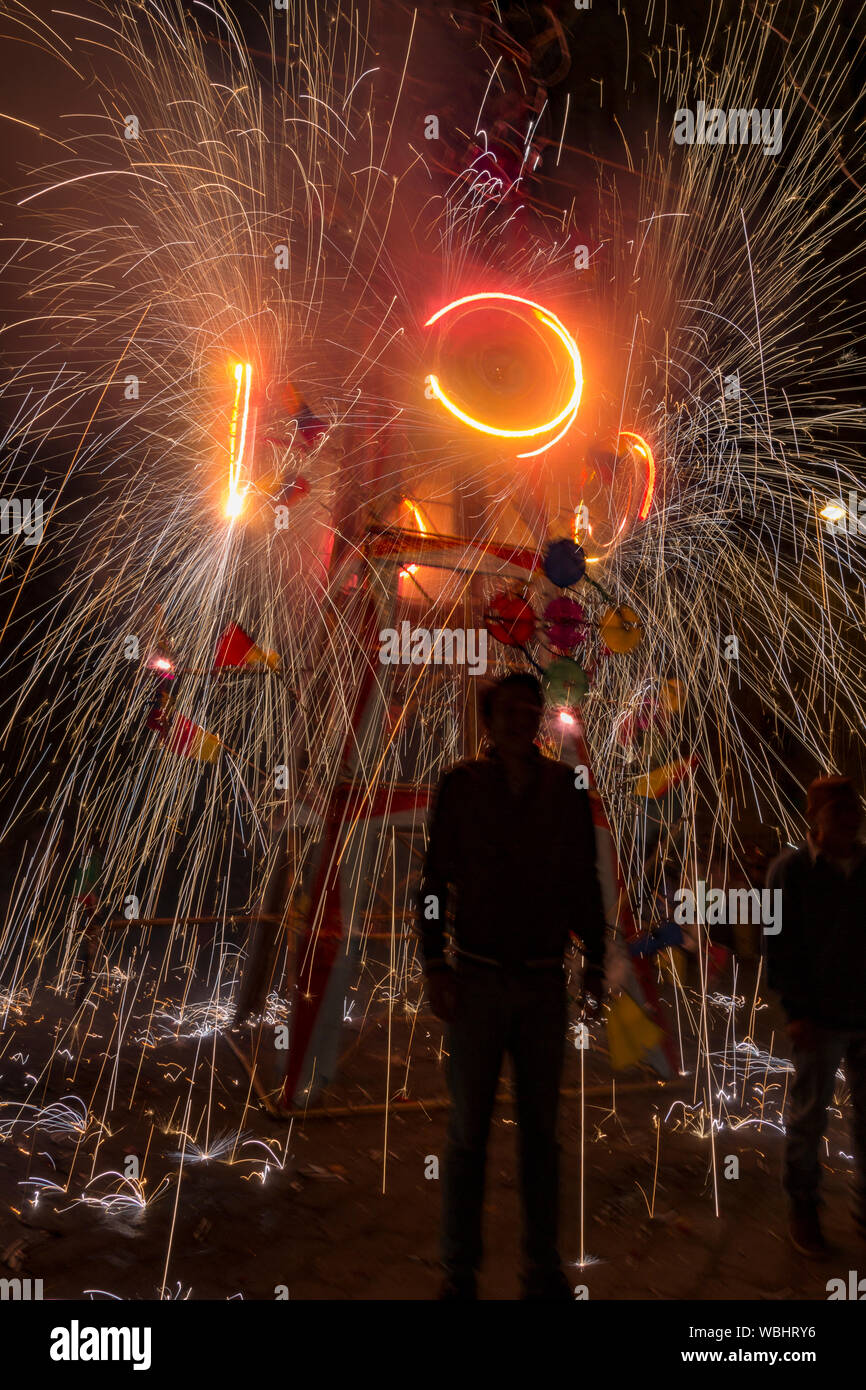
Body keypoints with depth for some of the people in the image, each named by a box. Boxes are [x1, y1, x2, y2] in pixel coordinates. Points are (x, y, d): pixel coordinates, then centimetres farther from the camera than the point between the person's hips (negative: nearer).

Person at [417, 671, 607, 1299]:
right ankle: (459, 1271, 20)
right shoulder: (462, 784, -3)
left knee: (542, 1130, 12)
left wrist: (595, 965, 5)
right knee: (469, 1132, 5)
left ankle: (544, 1269, 26)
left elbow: (585, 882, 7)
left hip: (545, 983, 2)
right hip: (478, 981, -2)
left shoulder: (567, 786, 2)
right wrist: (437, 968, -7)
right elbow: (435, 879, -1)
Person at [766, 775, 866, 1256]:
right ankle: (802, 1207, 23)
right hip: (820, 1018, -3)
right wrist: (797, 1011, -11)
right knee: (809, 1115, 8)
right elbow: (779, 946, -7)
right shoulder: (790, 870, -6)